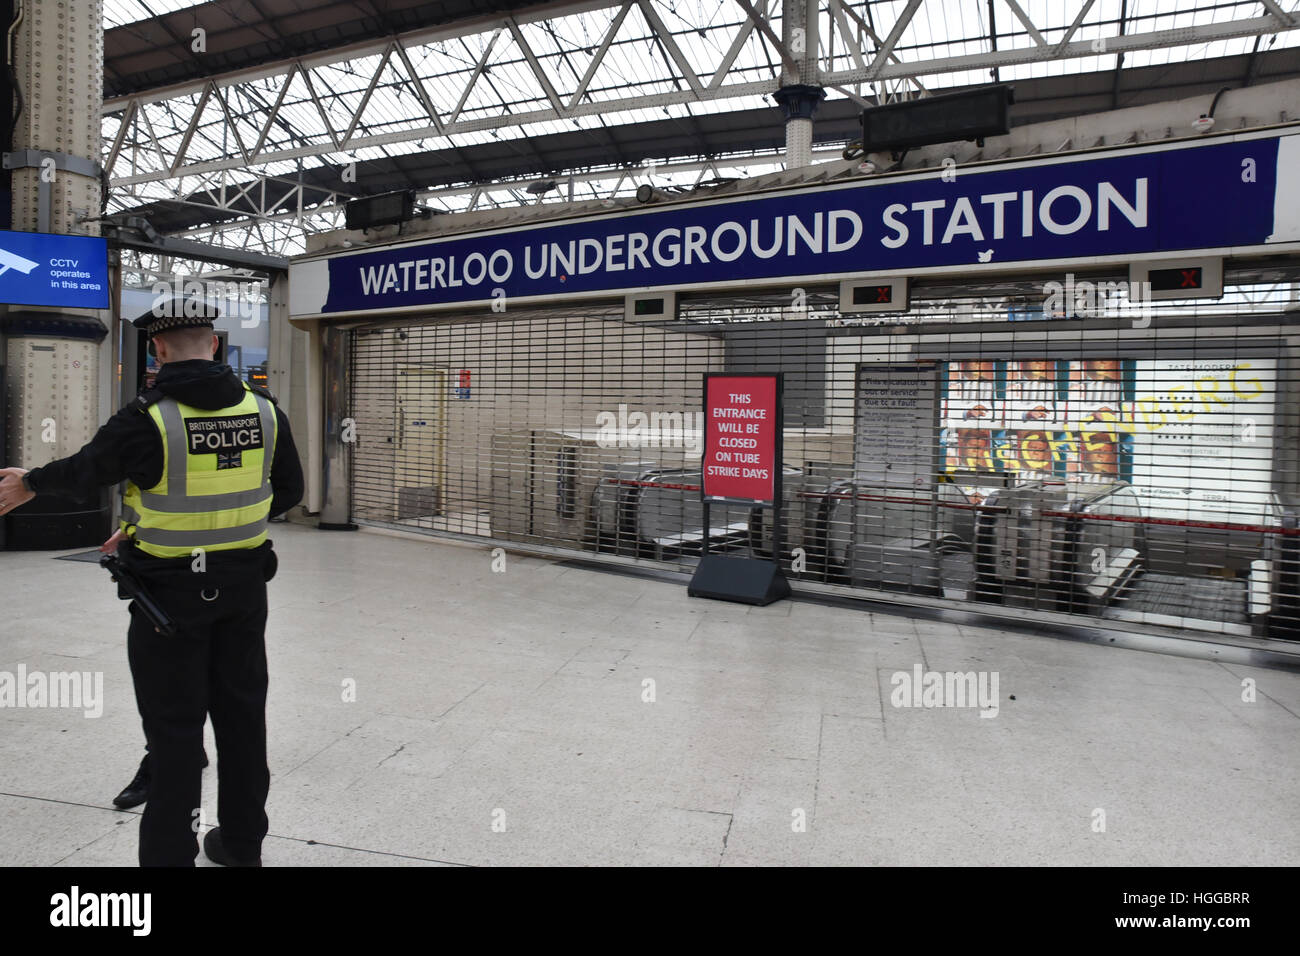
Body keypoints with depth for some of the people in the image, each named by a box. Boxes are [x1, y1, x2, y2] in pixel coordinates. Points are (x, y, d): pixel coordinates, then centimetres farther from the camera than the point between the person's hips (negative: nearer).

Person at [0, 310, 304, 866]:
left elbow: (84, 470, 2)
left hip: (172, 592, -4)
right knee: (242, 713, 16)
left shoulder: (146, 420, -16)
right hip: (243, 588, 4)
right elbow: (288, 492, 6)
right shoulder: (264, 410, -5)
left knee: (174, 727, 8)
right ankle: (242, 843, 31)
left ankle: (170, 852, 20)